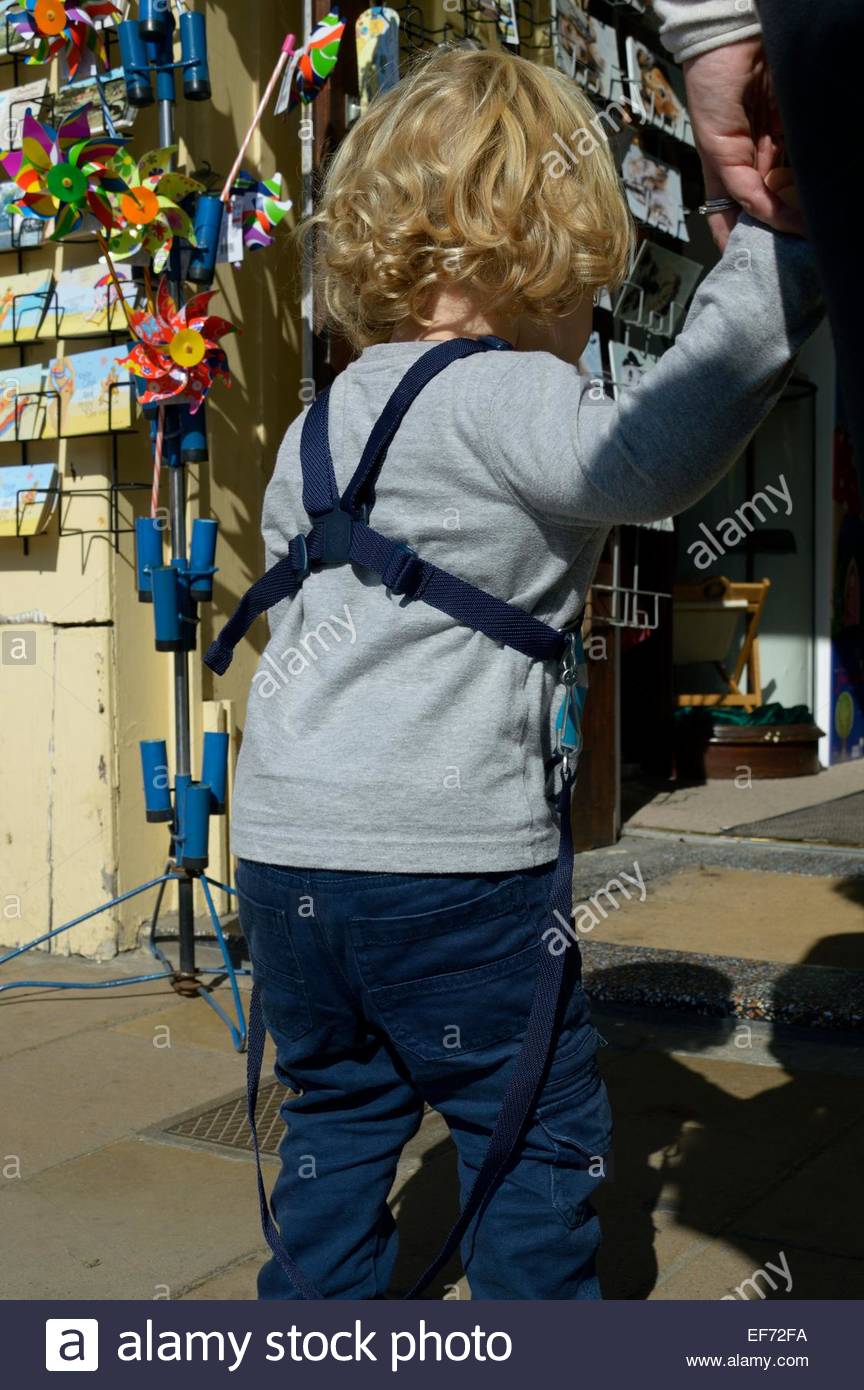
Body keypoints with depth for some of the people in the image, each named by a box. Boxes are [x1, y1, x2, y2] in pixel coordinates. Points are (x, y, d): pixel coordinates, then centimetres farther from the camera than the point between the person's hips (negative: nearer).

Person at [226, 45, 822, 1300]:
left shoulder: (319, 424, 14)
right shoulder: (497, 397, -11)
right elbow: (652, 453, -29)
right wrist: (776, 258, -21)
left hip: (285, 835, 8)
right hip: (448, 858, -7)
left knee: (338, 1104, 21)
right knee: (539, 1122, 10)